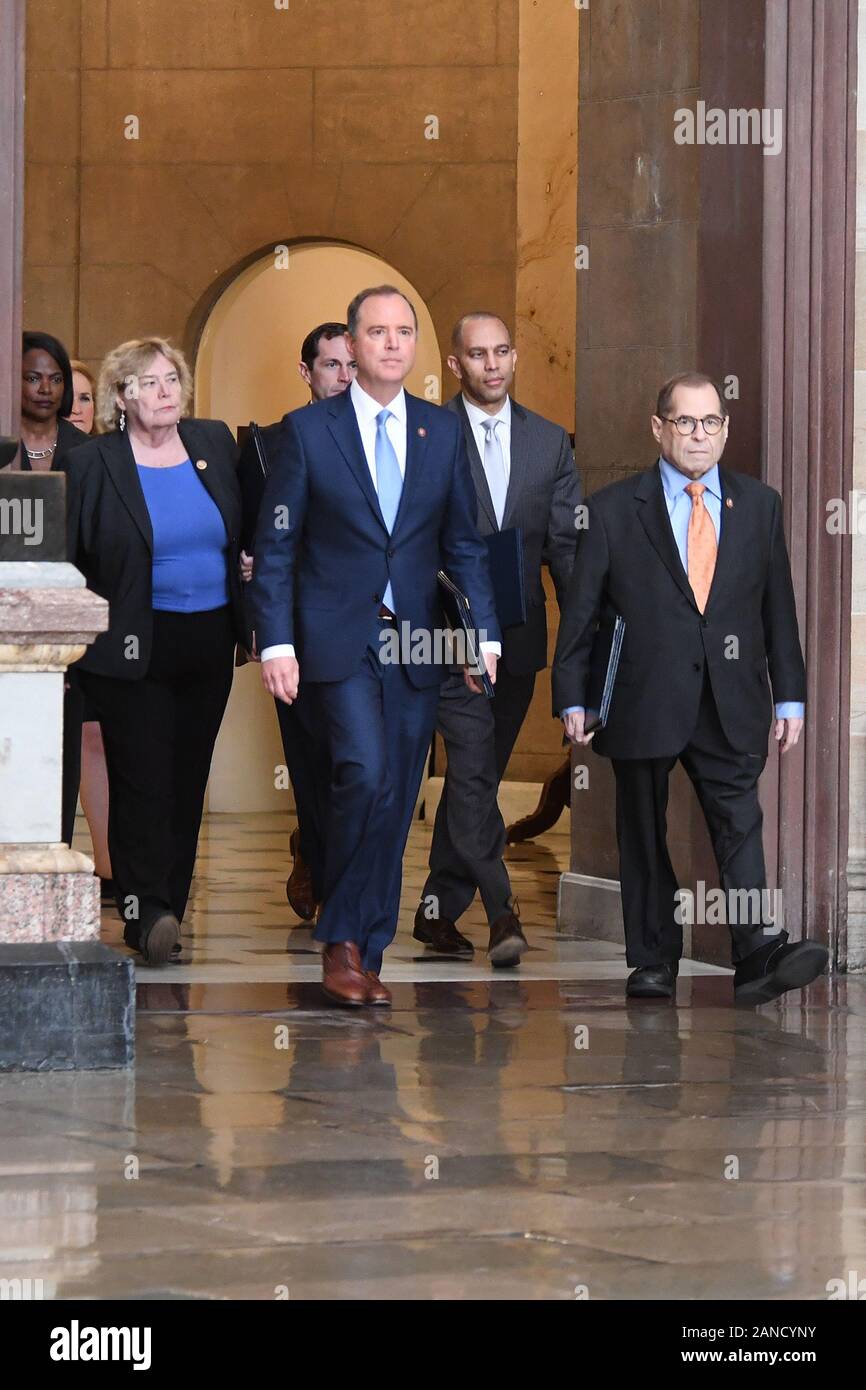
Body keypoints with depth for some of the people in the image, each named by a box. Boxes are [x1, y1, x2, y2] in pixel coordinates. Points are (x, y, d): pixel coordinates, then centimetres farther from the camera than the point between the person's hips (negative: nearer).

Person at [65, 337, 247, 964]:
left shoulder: (216, 444, 7)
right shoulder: (93, 464, -4)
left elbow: (247, 531, 18)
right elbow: (65, 561, -2)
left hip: (208, 645, 4)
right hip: (133, 648, -4)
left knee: (187, 782, 7)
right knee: (142, 778, -11)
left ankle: (167, 917, 13)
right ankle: (146, 912, -14)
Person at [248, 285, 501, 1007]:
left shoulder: (443, 431, 10)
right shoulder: (309, 430, 0)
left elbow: (464, 544, 13)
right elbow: (275, 547, 0)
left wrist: (484, 631, 3)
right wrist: (276, 643, -8)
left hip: (416, 642, 4)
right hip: (338, 641, -4)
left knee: (397, 801, 3)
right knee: (368, 776, -20)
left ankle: (368, 955, 12)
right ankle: (341, 942, -7)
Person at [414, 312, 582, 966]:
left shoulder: (550, 441, 10)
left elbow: (567, 543, 8)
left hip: (519, 636, 4)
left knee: (477, 775, 11)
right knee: (472, 771, -15)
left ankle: (439, 908, 20)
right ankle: (501, 911, -20)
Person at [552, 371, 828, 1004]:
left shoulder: (760, 505, 11)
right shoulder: (613, 510, 3)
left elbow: (778, 607, 12)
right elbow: (581, 609, 4)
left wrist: (789, 695, 9)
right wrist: (573, 698, 0)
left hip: (731, 706, 1)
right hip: (644, 702, -1)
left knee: (740, 822, -12)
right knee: (644, 835, 5)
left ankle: (760, 953, -23)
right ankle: (653, 963, 13)